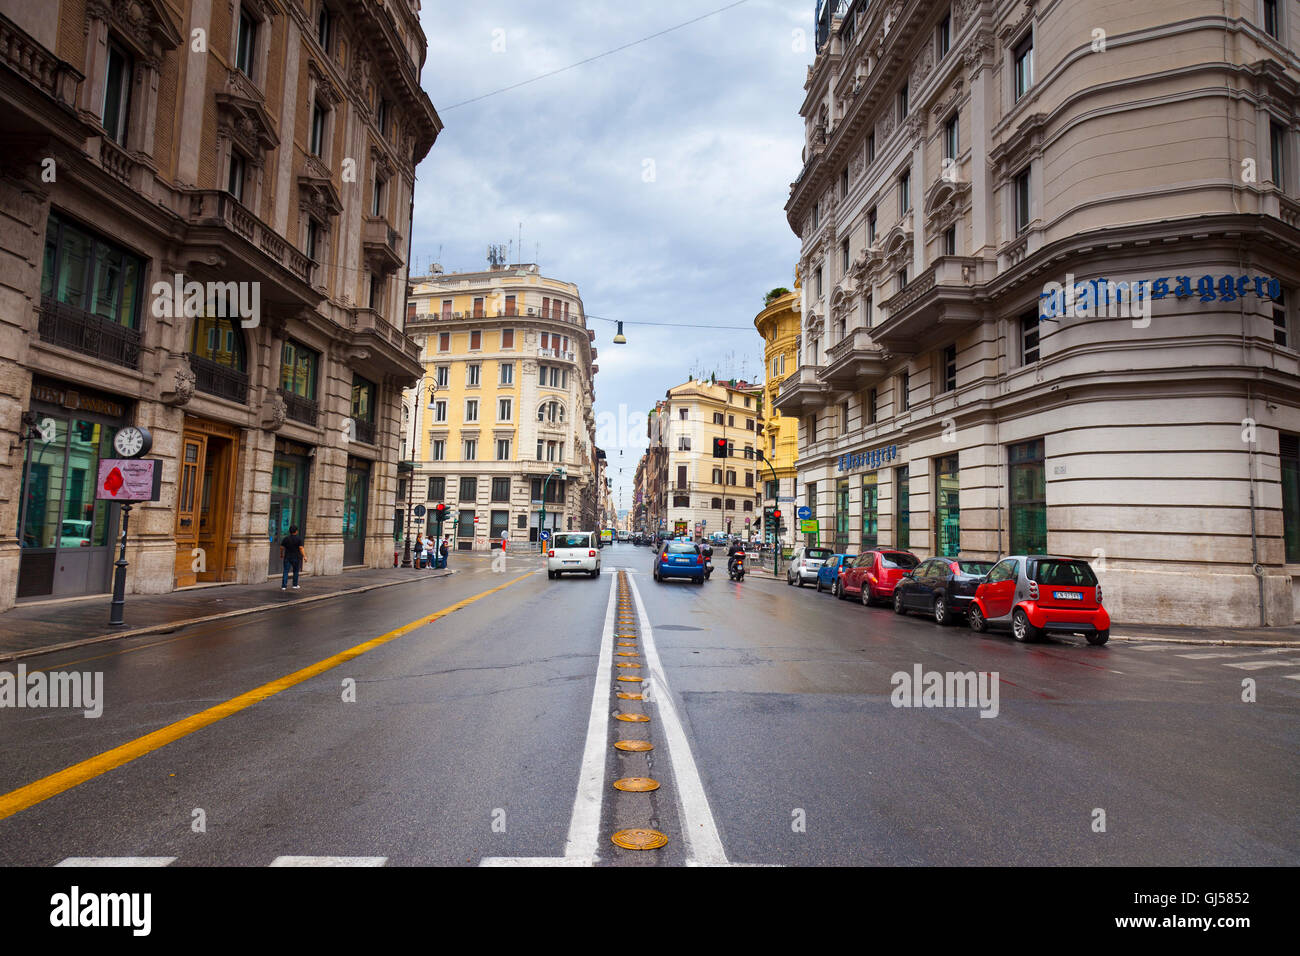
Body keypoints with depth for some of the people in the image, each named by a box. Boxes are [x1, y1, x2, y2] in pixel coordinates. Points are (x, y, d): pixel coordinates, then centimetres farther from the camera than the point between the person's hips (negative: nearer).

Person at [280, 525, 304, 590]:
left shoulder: (285, 538, 0)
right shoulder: (298, 539, -7)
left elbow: (281, 548, 3)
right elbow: (301, 548, -12)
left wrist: (281, 555, 19)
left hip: (287, 557, 1)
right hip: (296, 558, -1)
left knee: (285, 572, 1)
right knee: (295, 572, 14)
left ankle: (283, 586, -6)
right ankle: (295, 585, 22)